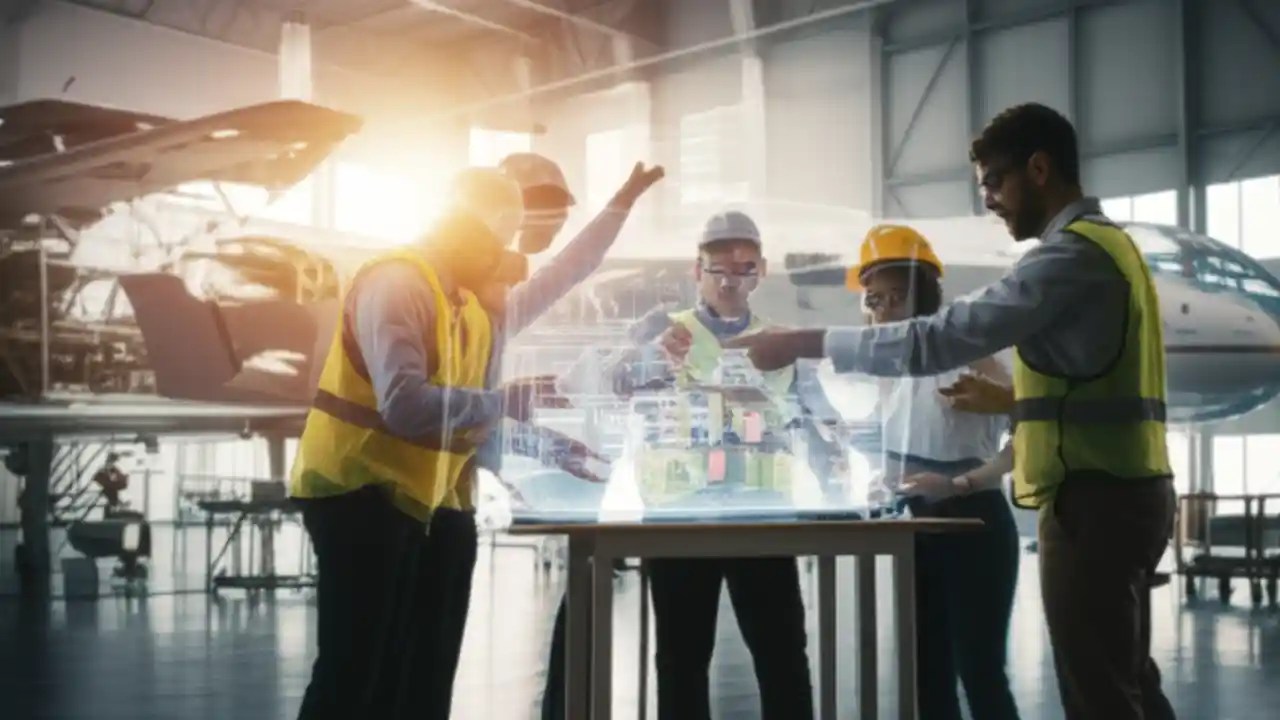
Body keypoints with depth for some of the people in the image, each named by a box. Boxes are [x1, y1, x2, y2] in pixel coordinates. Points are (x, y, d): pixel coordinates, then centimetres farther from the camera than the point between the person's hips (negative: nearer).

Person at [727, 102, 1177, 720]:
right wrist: (1010, 399, 12)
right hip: (1121, 491, 10)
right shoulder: (1106, 244, 17)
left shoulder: (1072, 254, -15)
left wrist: (805, 343, -16)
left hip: (1092, 499, -10)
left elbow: (938, 341, -21)